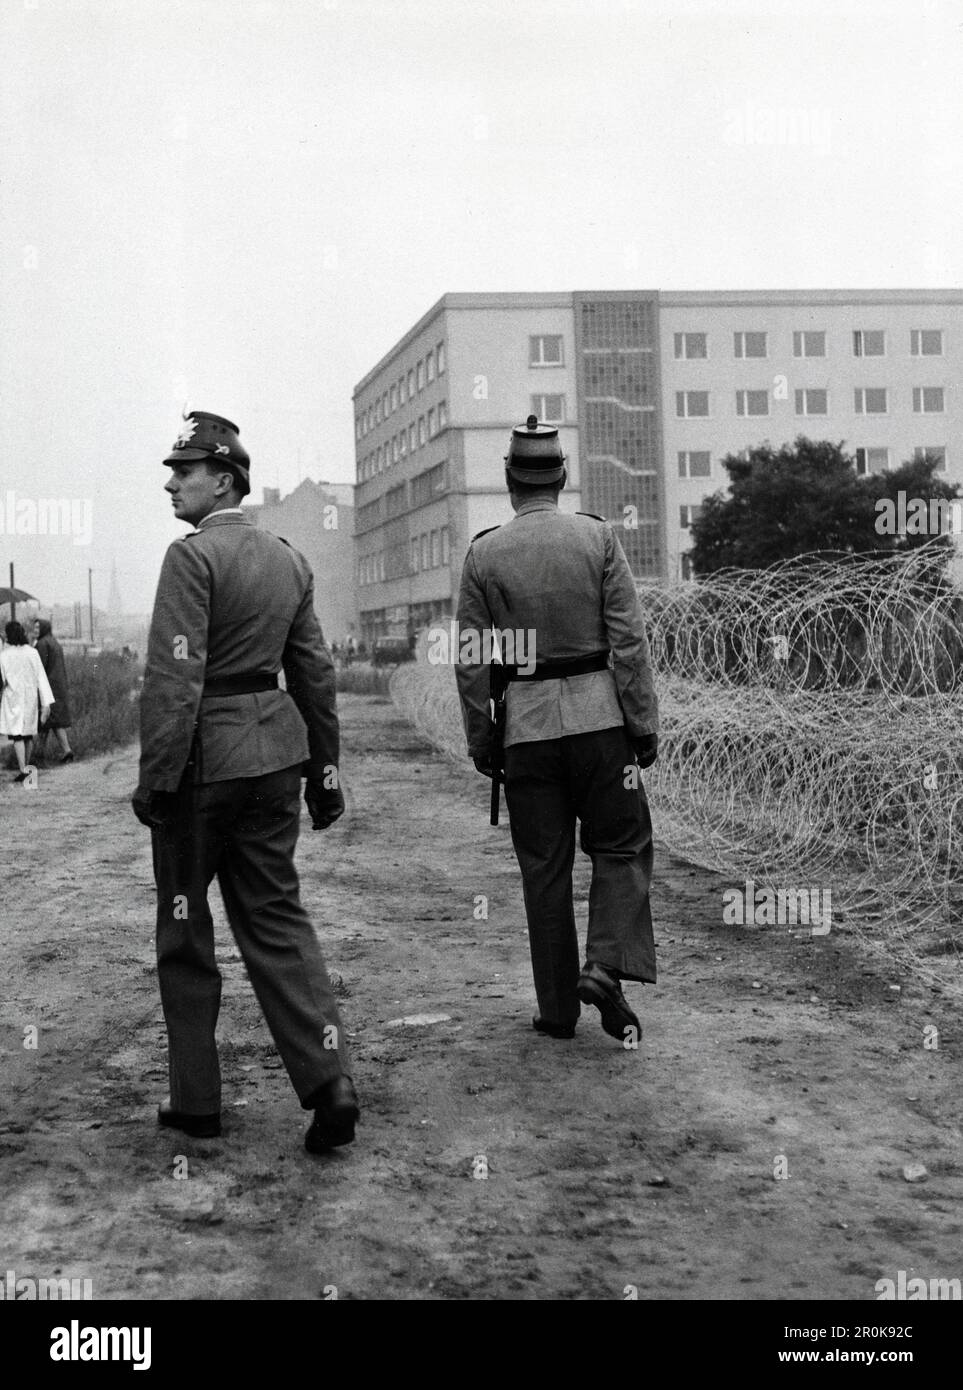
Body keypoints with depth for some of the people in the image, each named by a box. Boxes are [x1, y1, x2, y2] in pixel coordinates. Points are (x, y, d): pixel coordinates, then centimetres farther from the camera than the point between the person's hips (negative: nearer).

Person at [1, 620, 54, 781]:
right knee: (28, 733, 17)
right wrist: (46, 702, -4)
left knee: (16, 735, -5)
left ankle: (23, 770, -16)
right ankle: (26, 766, 28)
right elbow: (41, 678, -5)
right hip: (31, 697, 4)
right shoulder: (32, 653, -3)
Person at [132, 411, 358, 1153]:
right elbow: (315, 672, 12)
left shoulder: (192, 555, -13)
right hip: (276, 752, 7)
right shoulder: (290, 559, 10)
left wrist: (155, 778, -16)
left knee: (185, 930, 8)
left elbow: (174, 679, -19)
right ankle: (330, 1081, 0)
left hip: (203, 758, -6)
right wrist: (325, 769, 16)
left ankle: (197, 1098, 17)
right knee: (275, 915, 12)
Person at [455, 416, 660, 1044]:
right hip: (599, 716, -1)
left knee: (544, 868, 9)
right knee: (621, 847, 12)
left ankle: (558, 1008, 13)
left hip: (525, 726, 1)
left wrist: (480, 740, 9)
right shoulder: (598, 537, -2)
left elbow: (472, 661, 0)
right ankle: (607, 965, -7)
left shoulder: (484, 552, -1)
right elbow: (630, 641, -6)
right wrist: (646, 724, 0)